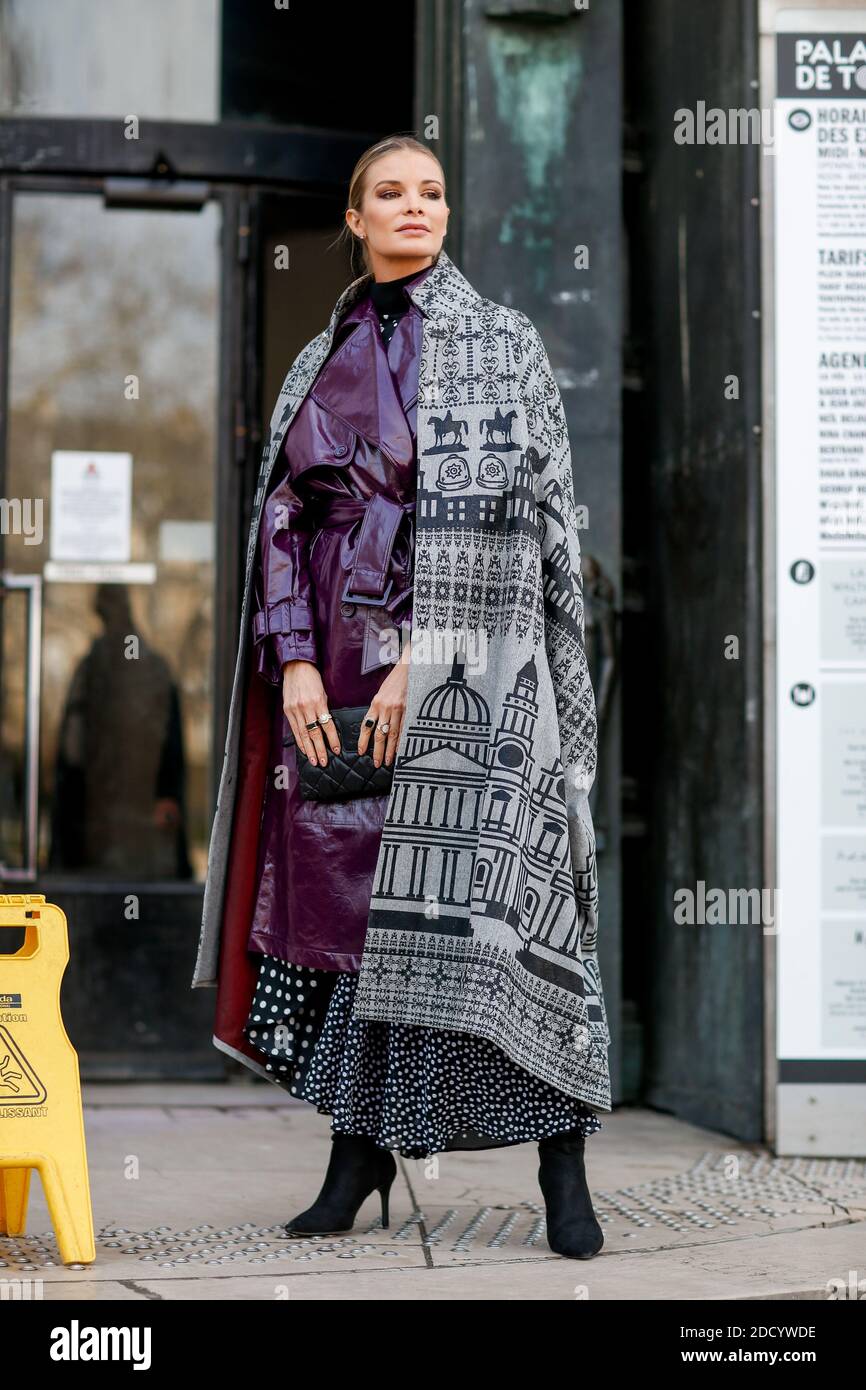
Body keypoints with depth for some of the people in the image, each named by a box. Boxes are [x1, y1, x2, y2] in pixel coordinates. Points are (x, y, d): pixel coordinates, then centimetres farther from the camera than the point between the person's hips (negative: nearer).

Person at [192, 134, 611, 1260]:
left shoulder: (501, 343, 4)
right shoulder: (323, 362, 16)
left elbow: (496, 505, -7)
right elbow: (284, 514, 11)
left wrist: (419, 657, -15)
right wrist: (295, 661, -4)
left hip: (467, 653, -4)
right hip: (339, 656, 4)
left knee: (494, 891, -12)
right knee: (345, 889, 2)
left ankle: (561, 1163, -8)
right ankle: (361, 1147, 10)